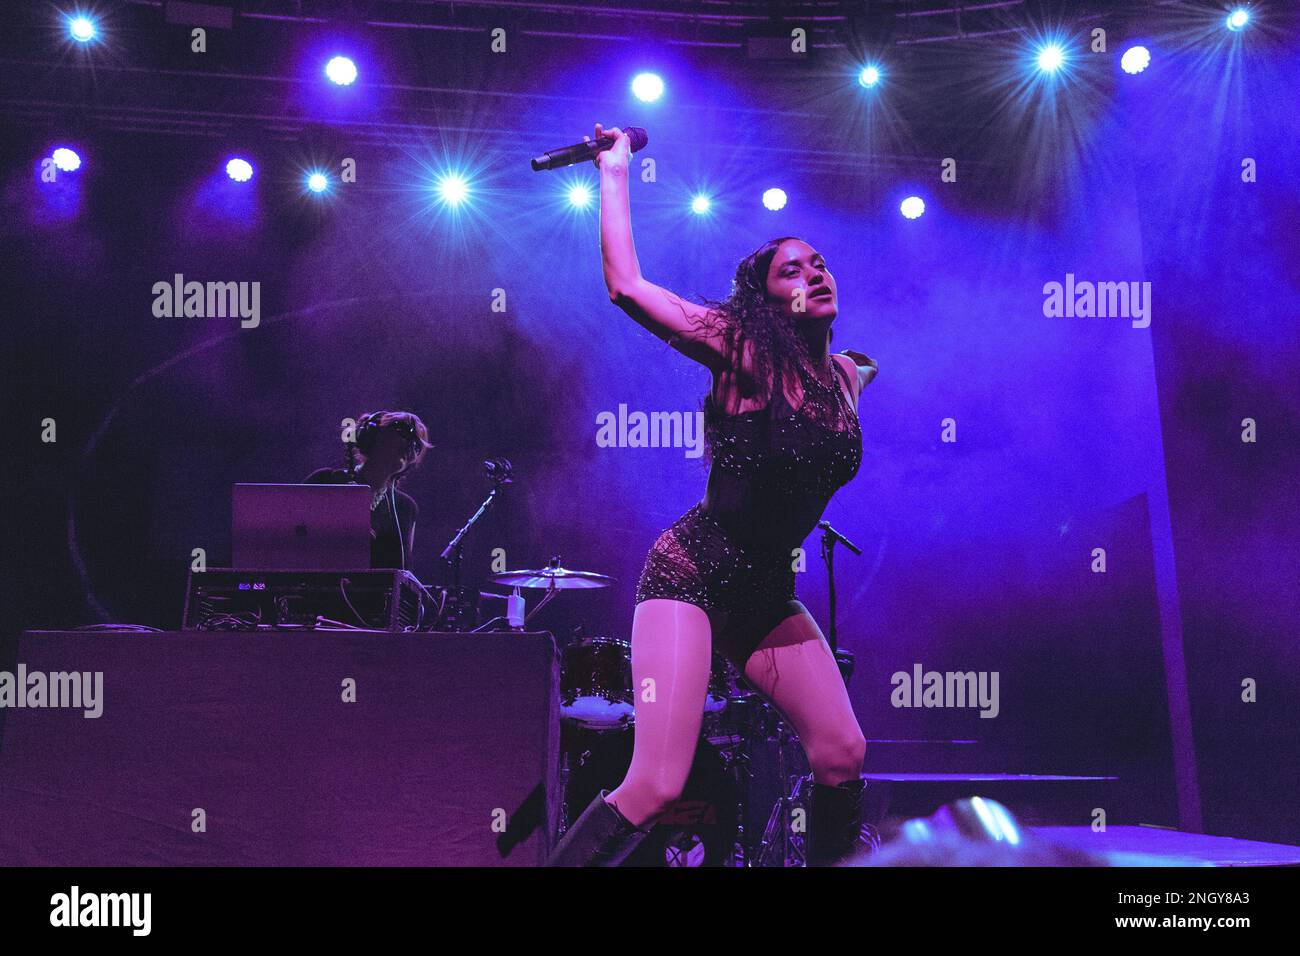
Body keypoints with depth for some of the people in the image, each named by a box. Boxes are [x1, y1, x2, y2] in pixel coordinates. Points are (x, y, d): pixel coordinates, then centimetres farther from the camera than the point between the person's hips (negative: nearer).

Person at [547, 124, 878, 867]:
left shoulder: (843, 379, 8)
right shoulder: (742, 351, -9)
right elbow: (625, 284, -16)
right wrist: (616, 172, -7)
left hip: (769, 593, 6)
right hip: (691, 574, -6)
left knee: (842, 757, -2)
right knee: (658, 785, -20)